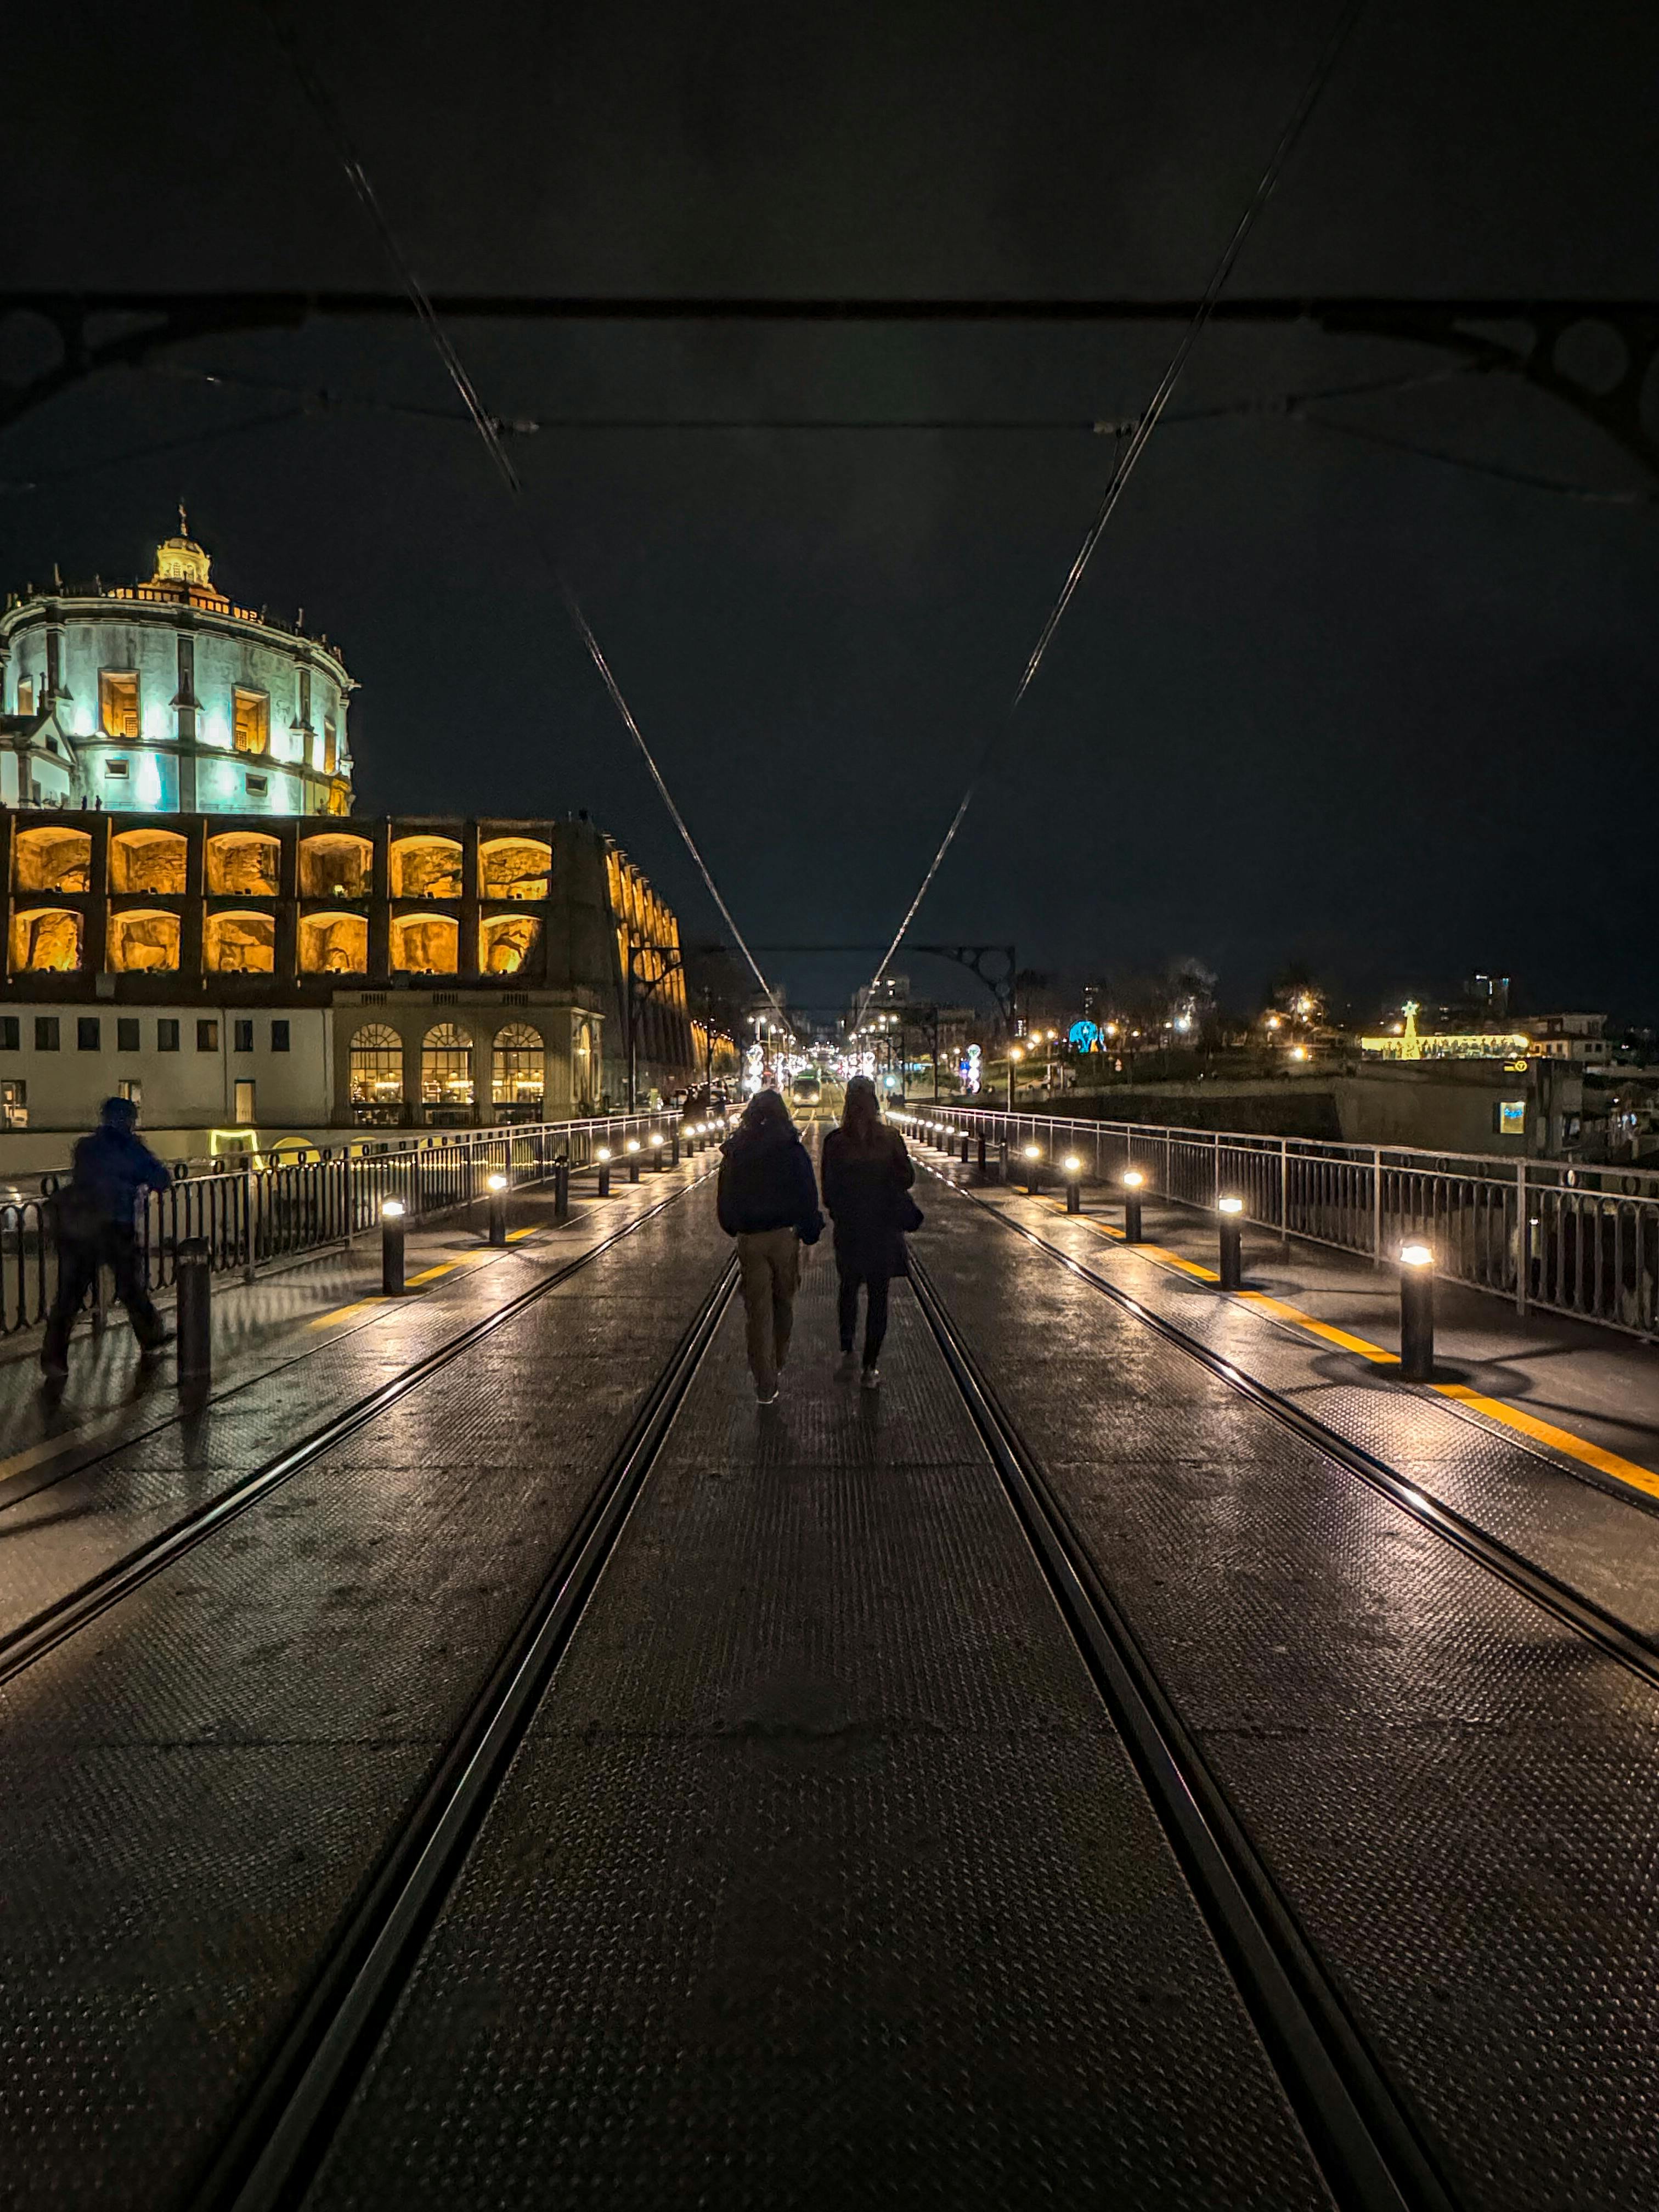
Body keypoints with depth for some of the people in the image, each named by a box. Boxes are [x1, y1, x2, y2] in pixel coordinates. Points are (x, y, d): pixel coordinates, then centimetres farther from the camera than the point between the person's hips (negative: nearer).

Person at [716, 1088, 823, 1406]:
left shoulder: (734, 1153, 1)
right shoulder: (792, 1149, -6)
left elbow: (725, 1198, 6)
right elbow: (809, 1195, -6)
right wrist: (810, 1231, 6)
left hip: (749, 1239, 1)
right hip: (785, 1235, -1)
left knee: (758, 1311, 3)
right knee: (784, 1303, 18)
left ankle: (766, 1386, 1)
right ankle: (777, 1365, 32)